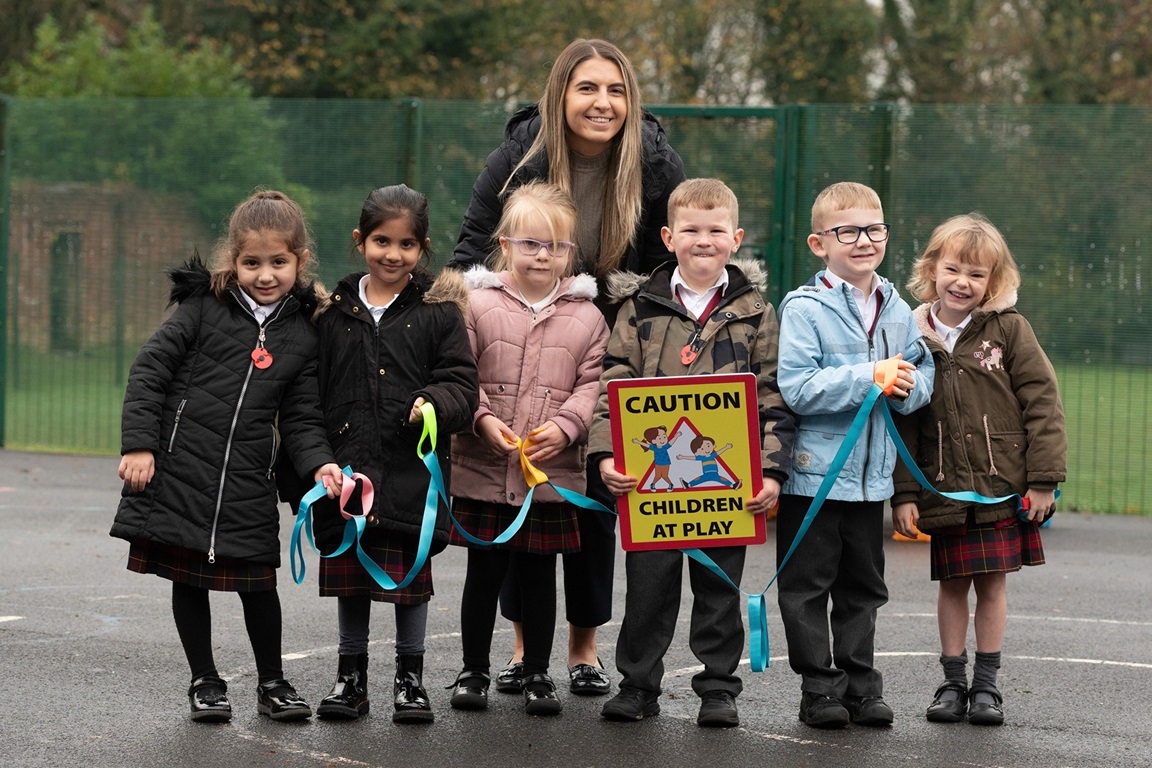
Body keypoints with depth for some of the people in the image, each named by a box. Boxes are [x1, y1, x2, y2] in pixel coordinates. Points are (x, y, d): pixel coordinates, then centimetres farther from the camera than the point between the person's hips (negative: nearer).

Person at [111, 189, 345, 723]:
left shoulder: (301, 336, 5)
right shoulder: (205, 308, -3)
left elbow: (300, 419, 7)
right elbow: (149, 370, -4)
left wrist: (318, 464, -11)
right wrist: (138, 444, -11)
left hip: (249, 486, 2)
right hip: (180, 471, -1)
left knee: (258, 583, 5)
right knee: (188, 579, 7)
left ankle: (272, 682, 22)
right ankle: (205, 682, 21)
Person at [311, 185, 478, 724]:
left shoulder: (439, 311, 2)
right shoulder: (336, 312, 8)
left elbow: (462, 381, -1)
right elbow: (313, 392, 11)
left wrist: (435, 402, -22)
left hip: (412, 471, -2)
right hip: (347, 467, 2)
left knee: (411, 575, 4)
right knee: (348, 575, 8)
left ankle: (410, 677, 18)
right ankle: (351, 675, 22)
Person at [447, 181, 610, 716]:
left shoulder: (585, 316, 6)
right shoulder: (478, 305, 1)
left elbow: (592, 385, 1)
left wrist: (565, 426, -16)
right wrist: (484, 419, -18)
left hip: (552, 472, 1)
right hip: (482, 471, -1)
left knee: (540, 573, 9)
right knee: (484, 572, 8)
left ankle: (537, 673, 20)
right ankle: (474, 670, 20)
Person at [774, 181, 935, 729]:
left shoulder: (897, 311, 7)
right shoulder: (804, 309, -11)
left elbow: (924, 373, 14)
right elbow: (797, 388, -19)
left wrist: (908, 386, -10)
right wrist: (869, 377, -21)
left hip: (871, 474, 5)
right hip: (813, 472, -5)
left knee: (863, 586, 13)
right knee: (809, 584, 2)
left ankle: (860, 680, 21)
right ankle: (819, 685, 10)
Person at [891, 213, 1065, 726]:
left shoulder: (1009, 330, -3)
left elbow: (1042, 404, -4)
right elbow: (902, 424, 3)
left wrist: (1043, 481, -8)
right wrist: (903, 495, -2)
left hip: (1004, 488, -1)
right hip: (944, 491, 1)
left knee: (992, 583, 4)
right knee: (952, 584, 7)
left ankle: (987, 683, 15)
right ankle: (953, 681, 19)